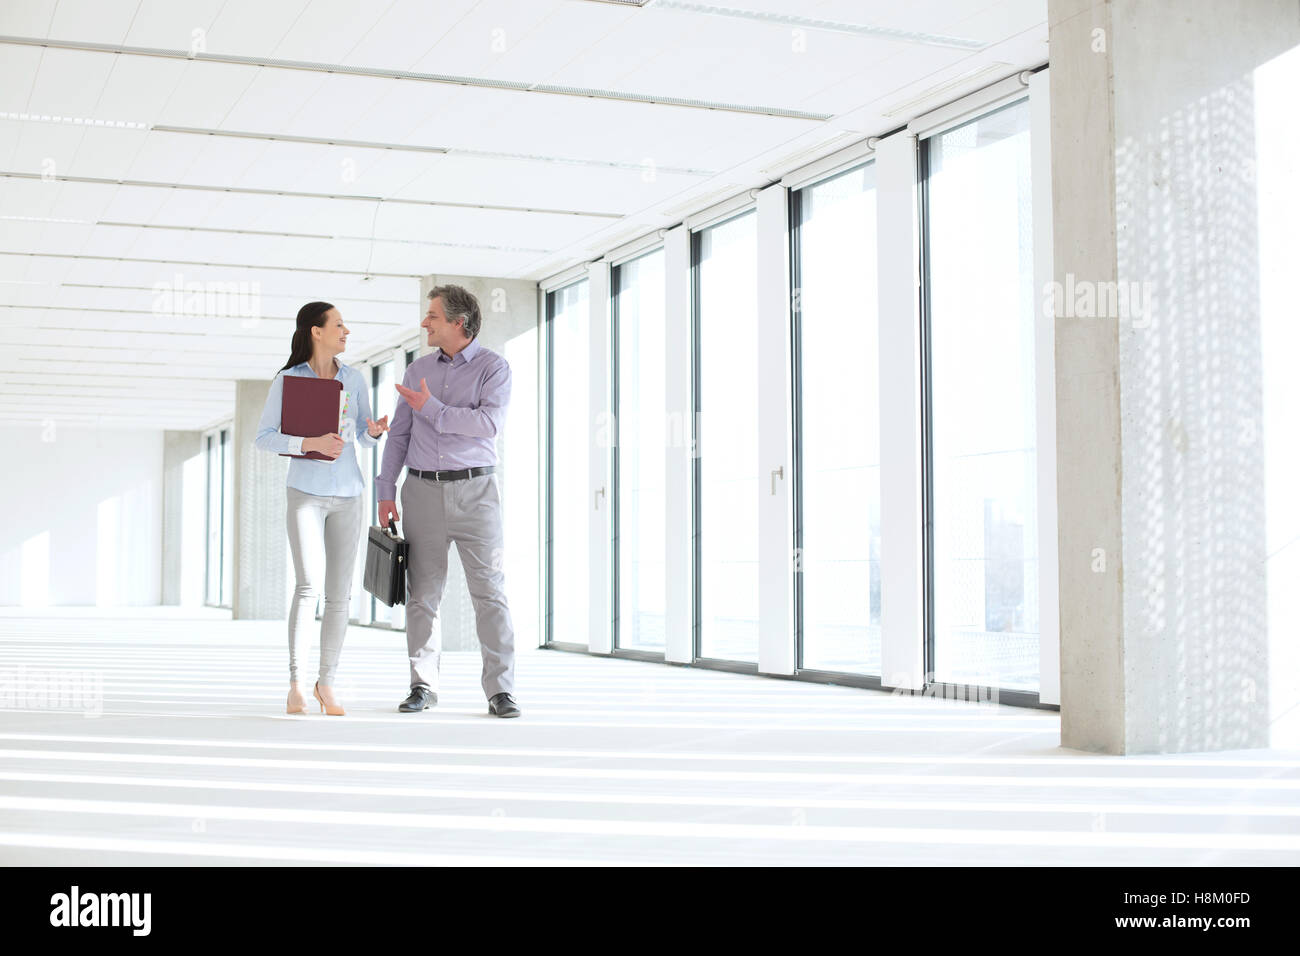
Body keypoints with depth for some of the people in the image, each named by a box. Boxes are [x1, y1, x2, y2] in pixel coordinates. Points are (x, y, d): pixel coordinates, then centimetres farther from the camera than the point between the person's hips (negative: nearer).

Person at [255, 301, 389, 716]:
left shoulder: (354, 379, 6)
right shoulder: (288, 379, -3)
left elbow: (364, 439, 10)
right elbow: (263, 438, -5)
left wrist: (375, 431, -14)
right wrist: (309, 444, -21)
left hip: (347, 494, 4)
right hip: (305, 492, -4)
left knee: (340, 593, 2)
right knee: (308, 584, -17)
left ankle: (326, 683, 14)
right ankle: (294, 684, -11)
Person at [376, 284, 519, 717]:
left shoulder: (494, 367, -1)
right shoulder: (418, 369, 12)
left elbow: (489, 423, -16)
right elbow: (398, 434, 14)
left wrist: (432, 409, -14)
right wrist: (385, 491, 6)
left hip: (475, 490, -4)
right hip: (423, 491, 4)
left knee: (489, 591, -6)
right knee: (422, 592, 4)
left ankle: (500, 690, -5)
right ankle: (423, 687, 11)